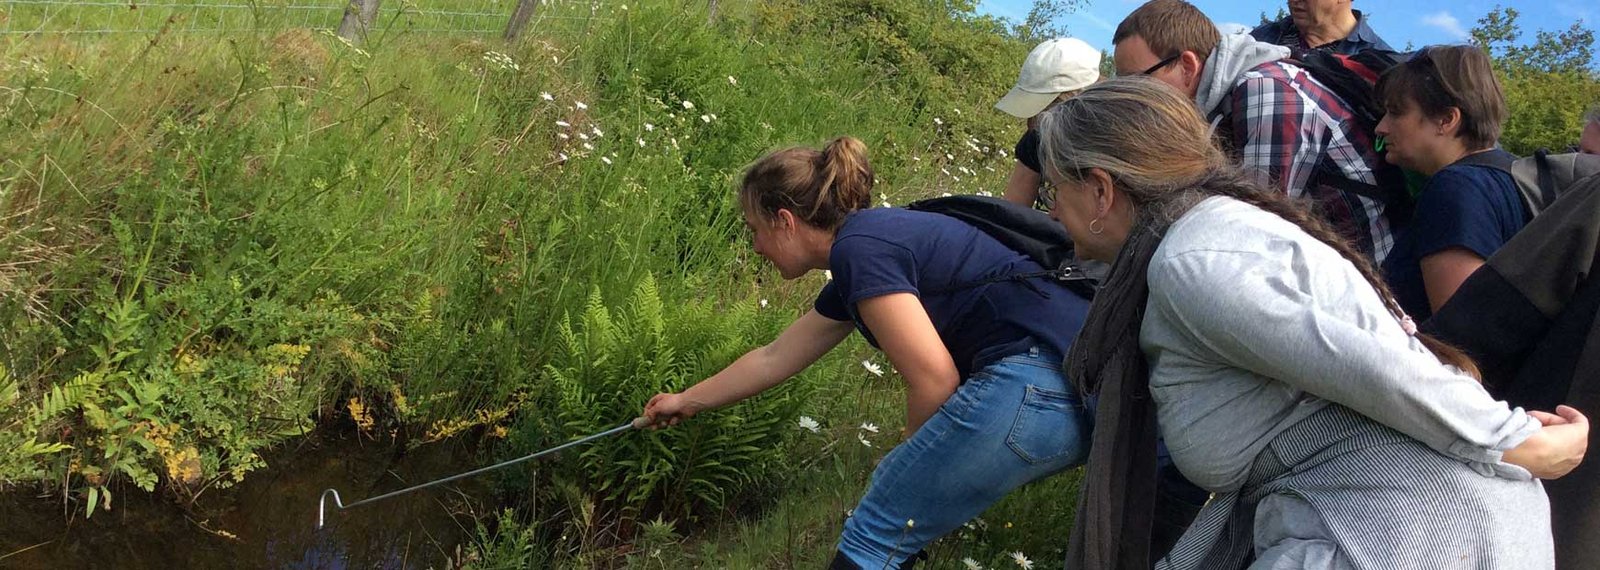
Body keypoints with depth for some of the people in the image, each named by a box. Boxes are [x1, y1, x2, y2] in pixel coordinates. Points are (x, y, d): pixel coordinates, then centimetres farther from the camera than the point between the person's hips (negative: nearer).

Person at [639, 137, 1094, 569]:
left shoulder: (859, 251, -8)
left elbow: (934, 379, -13)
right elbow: (774, 358, 34)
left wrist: (915, 462, 6)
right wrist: (686, 401, 45)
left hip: (1034, 385, -10)